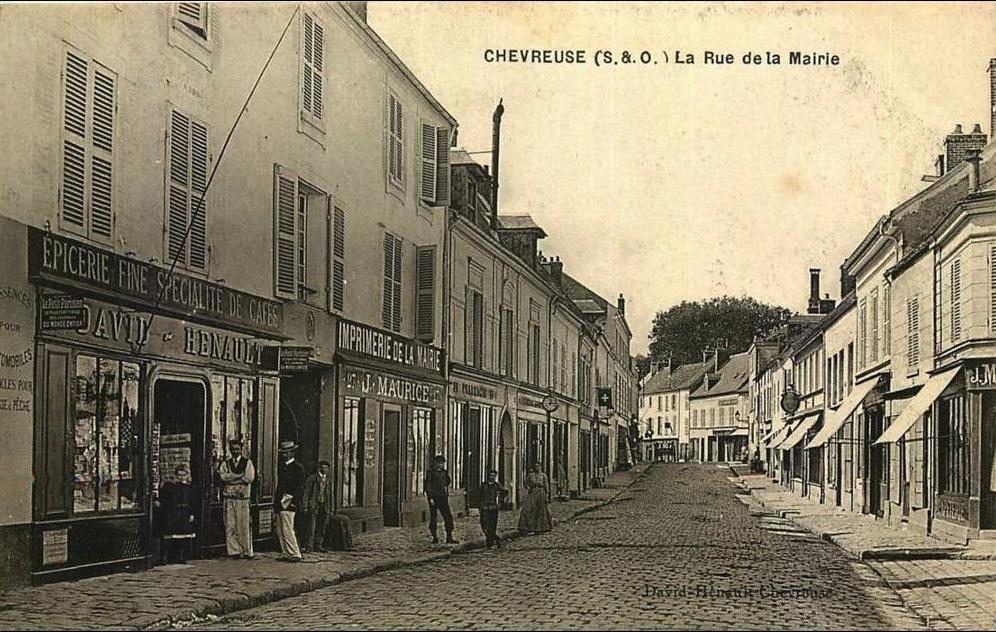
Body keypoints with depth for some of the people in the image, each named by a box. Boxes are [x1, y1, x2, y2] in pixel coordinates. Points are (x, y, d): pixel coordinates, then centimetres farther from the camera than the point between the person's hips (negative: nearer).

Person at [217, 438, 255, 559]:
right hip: (228, 498, 2)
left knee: (244, 526, -4)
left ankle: (247, 552, 2)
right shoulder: (225, 463, 13)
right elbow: (223, 476, -5)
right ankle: (234, 550, 3)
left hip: (243, 498, -2)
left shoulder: (247, 462, 8)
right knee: (230, 526, -2)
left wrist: (231, 478, -4)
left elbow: (249, 478, -6)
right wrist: (240, 475, -8)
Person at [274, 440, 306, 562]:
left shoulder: (298, 467, -5)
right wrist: (276, 501, 14)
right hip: (279, 504, 8)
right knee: (280, 531, 7)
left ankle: (295, 555, -7)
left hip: (289, 503, -8)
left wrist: (292, 501, -17)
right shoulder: (282, 467, 19)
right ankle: (285, 554, 11)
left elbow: (300, 488, -9)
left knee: (287, 530, -12)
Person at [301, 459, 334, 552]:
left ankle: (320, 545, 10)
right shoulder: (312, 479, 0)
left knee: (322, 527, 3)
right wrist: (305, 507, -9)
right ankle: (309, 546, -8)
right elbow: (306, 493, -2)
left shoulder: (328, 481, 15)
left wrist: (331, 509, 14)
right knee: (311, 527, -10)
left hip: (325, 506, 5)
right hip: (313, 505, -5)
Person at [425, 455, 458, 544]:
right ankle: (434, 538, 8)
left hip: (443, 497, 5)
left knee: (448, 517, -1)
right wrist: (430, 497, -14)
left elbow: (447, 482, 28)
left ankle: (449, 538, 2)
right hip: (434, 497, -5)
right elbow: (428, 485, -8)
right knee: (433, 518, 1)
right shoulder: (430, 472, -3)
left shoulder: (444, 472, 14)